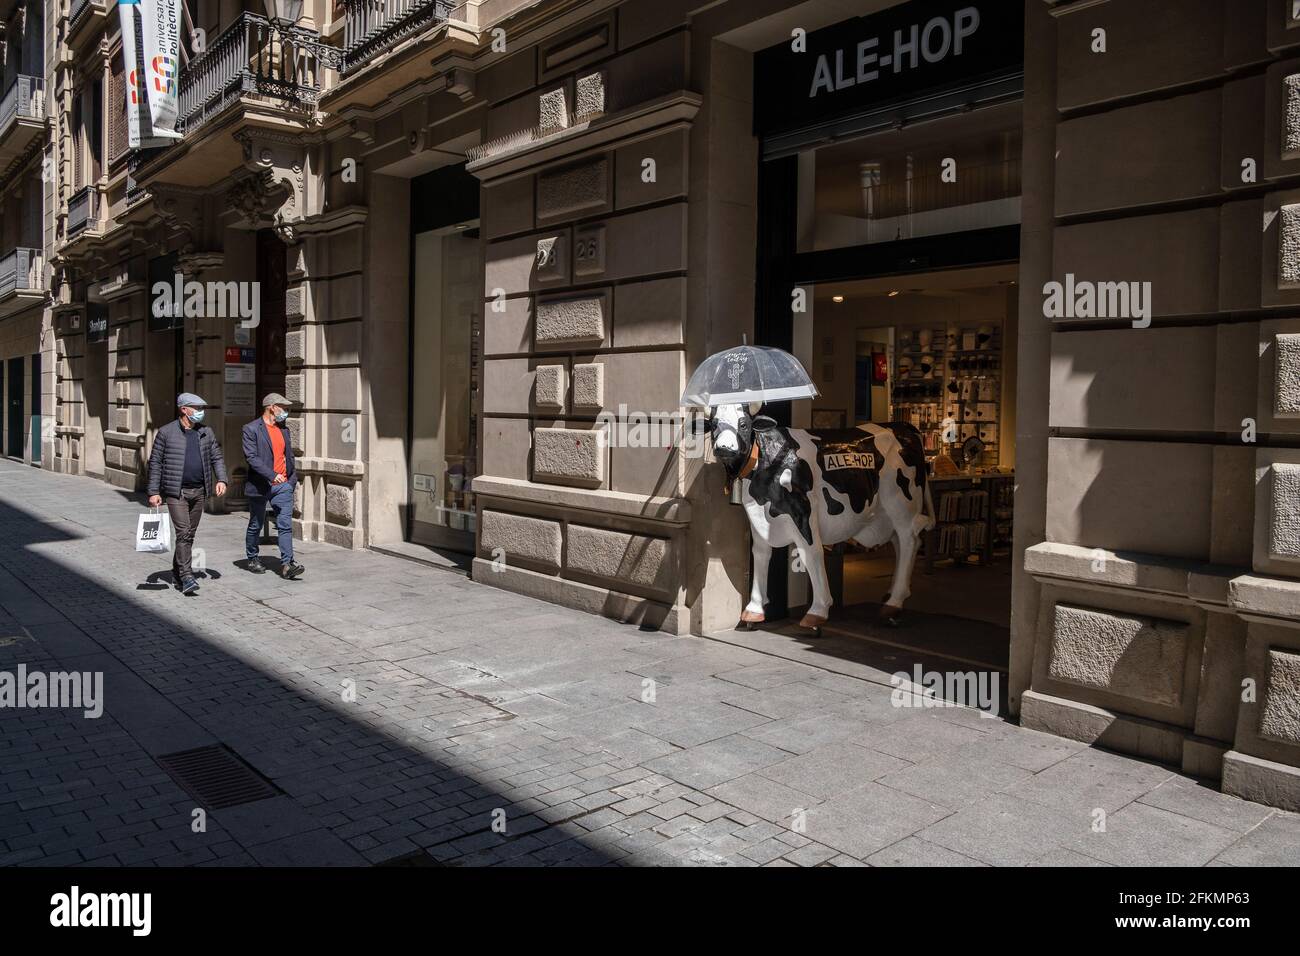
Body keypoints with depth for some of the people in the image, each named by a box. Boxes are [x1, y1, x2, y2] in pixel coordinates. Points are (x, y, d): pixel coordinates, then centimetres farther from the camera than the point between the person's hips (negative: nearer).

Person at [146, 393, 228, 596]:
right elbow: (155, 463, 0)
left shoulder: (205, 432, 10)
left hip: (199, 491, 5)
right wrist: (154, 492, -4)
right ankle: (186, 577, -15)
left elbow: (217, 457, 13)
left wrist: (221, 479, -4)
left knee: (190, 534, 11)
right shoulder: (166, 432, -2)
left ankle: (177, 571, 27)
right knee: (183, 533, -13)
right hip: (176, 491, -5)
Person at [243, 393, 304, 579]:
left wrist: (292, 478, 12)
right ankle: (252, 558, 30)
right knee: (256, 526, 12)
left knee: (285, 525, -8)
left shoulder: (283, 429, 13)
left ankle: (287, 564, -13)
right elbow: (252, 457, -17)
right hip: (260, 486, -4)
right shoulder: (251, 429, -8)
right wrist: (272, 475, -25)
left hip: (283, 486, 4)